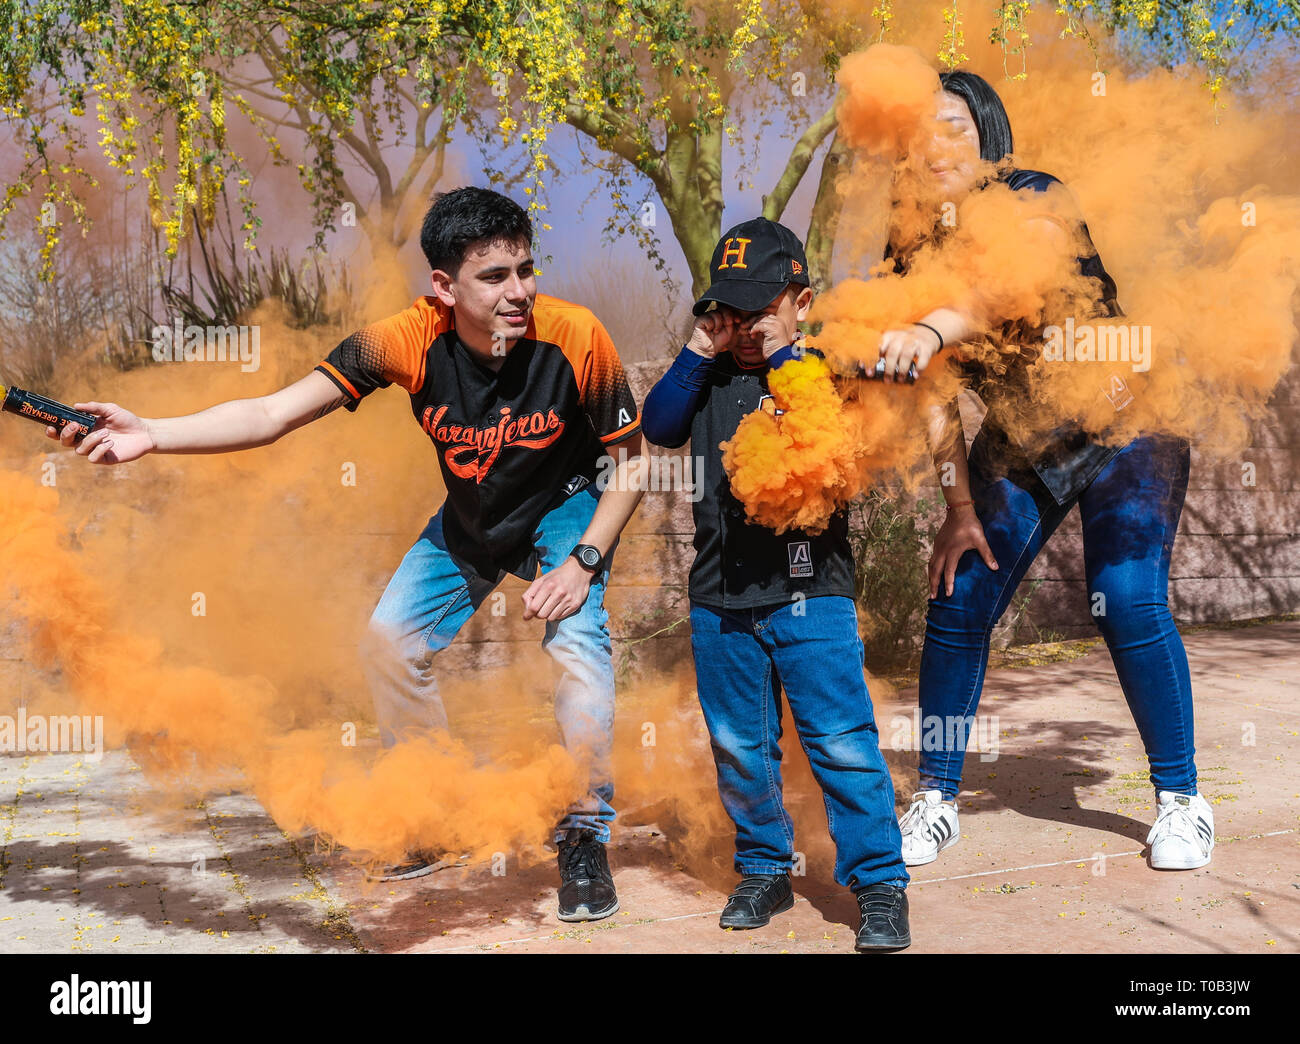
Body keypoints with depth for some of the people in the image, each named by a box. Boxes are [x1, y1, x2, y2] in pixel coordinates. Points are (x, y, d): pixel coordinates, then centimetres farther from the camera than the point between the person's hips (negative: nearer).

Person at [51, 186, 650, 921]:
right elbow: (271, 415, -31)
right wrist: (151, 435, -44)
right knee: (391, 639, 2)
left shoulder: (575, 338, -32)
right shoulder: (410, 339, -29)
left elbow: (631, 458, -17)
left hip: (569, 508, -3)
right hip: (470, 514, 4)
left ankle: (586, 837, -5)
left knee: (580, 641, -25)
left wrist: (583, 561, -27)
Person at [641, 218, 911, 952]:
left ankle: (881, 884, 6)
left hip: (809, 590, -4)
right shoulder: (712, 379, 11)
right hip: (720, 596, 4)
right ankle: (765, 871, 29)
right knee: (740, 747, 13)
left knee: (843, 741, -4)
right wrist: (699, 353, -6)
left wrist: (781, 358, -12)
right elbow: (659, 426, -1)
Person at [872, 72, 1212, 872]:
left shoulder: (1037, 200, -18)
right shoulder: (915, 250, -3)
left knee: (1129, 603, -17)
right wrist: (959, 509, -4)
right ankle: (936, 802, 10)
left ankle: (1182, 799, 3)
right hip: (1014, 450, 5)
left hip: (1121, 431, -4)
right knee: (958, 606, -4)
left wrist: (931, 328, -59)